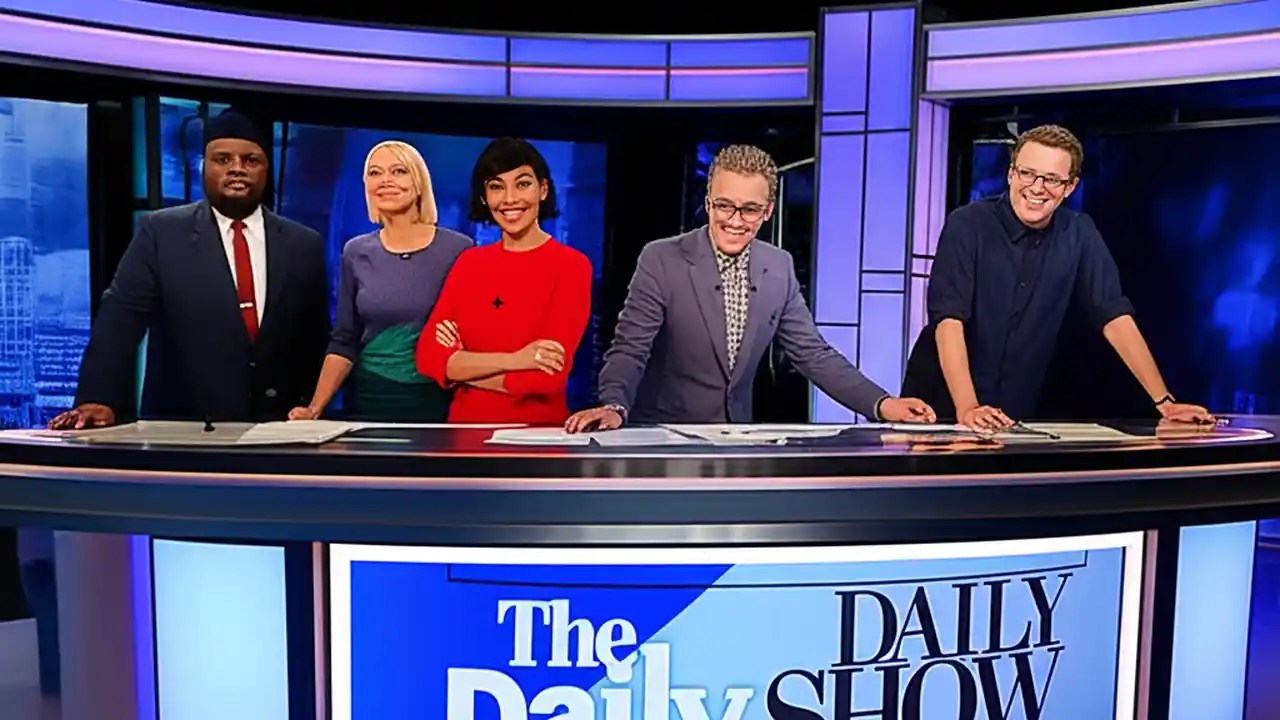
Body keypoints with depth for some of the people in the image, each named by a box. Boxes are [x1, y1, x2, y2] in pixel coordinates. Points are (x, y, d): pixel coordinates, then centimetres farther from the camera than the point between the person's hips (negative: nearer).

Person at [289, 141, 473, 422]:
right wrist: (315, 407, -4)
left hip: (435, 400, -2)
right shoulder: (356, 252, 4)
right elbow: (344, 342, 6)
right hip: (368, 398, 3)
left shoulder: (458, 249, -6)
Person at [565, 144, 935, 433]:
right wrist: (614, 407, -32)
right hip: (663, 434, -3)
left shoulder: (780, 268, 2)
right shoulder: (661, 260, -10)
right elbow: (629, 350, -13)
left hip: (736, 434, 3)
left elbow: (814, 354, 6)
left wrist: (881, 404, -4)